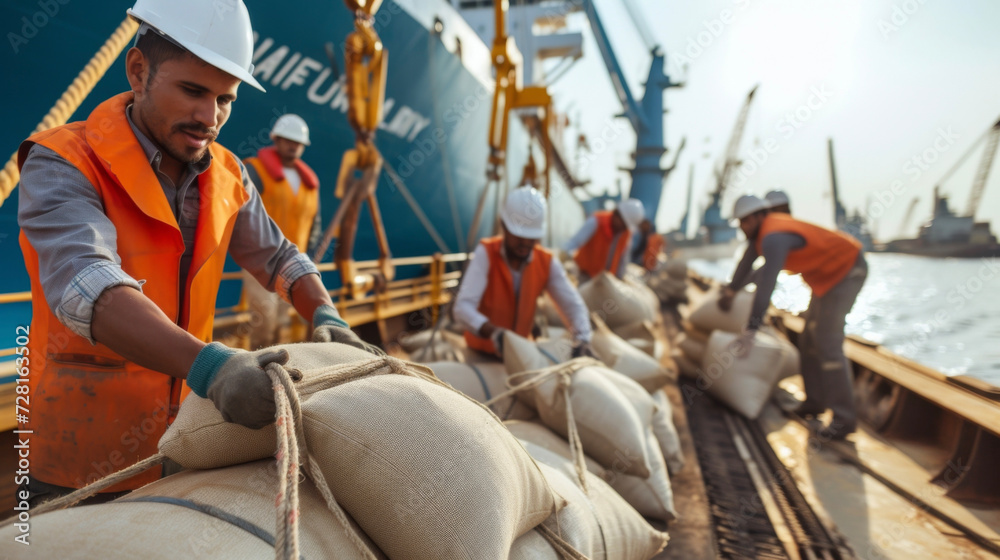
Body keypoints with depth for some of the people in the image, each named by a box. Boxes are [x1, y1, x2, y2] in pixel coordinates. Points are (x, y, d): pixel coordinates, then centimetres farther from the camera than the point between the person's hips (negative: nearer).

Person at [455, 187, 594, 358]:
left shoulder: (548, 262, -10)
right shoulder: (486, 253, -21)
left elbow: (573, 305, -11)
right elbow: (463, 308, -31)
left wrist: (583, 342, -31)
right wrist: (494, 333, -50)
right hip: (482, 351, -3)